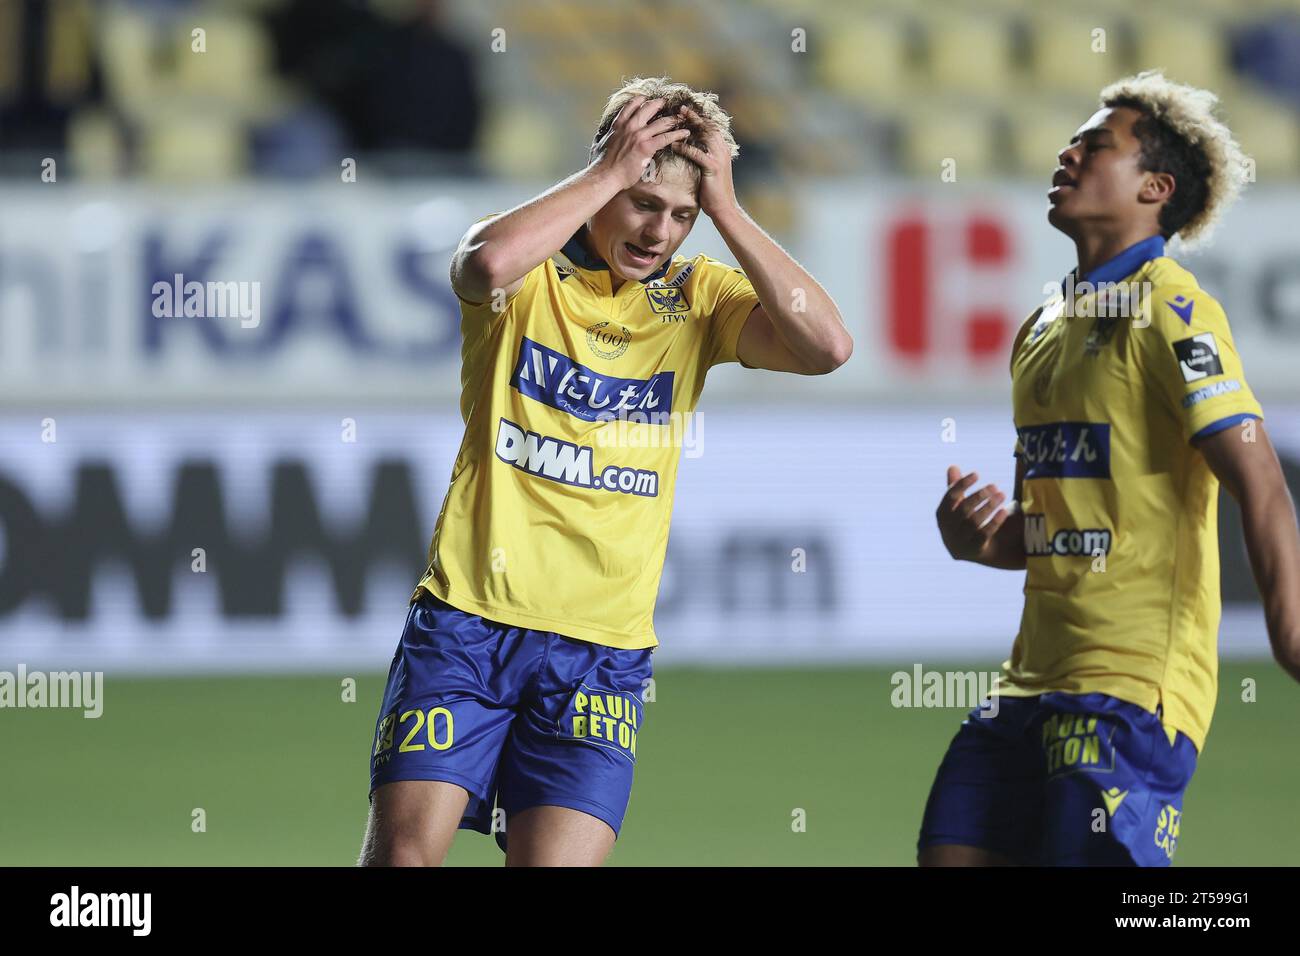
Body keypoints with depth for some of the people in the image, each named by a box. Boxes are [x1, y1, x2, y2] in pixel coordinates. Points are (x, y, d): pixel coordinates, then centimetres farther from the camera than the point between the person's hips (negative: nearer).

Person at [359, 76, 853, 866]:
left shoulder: (697, 298, 8)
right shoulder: (532, 271, 2)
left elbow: (827, 345, -10)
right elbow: (487, 262, -25)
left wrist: (724, 209, -9)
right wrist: (608, 174, -16)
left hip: (602, 647, 2)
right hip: (468, 618, -2)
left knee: (559, 859, -11)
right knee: (403, 849, -12)